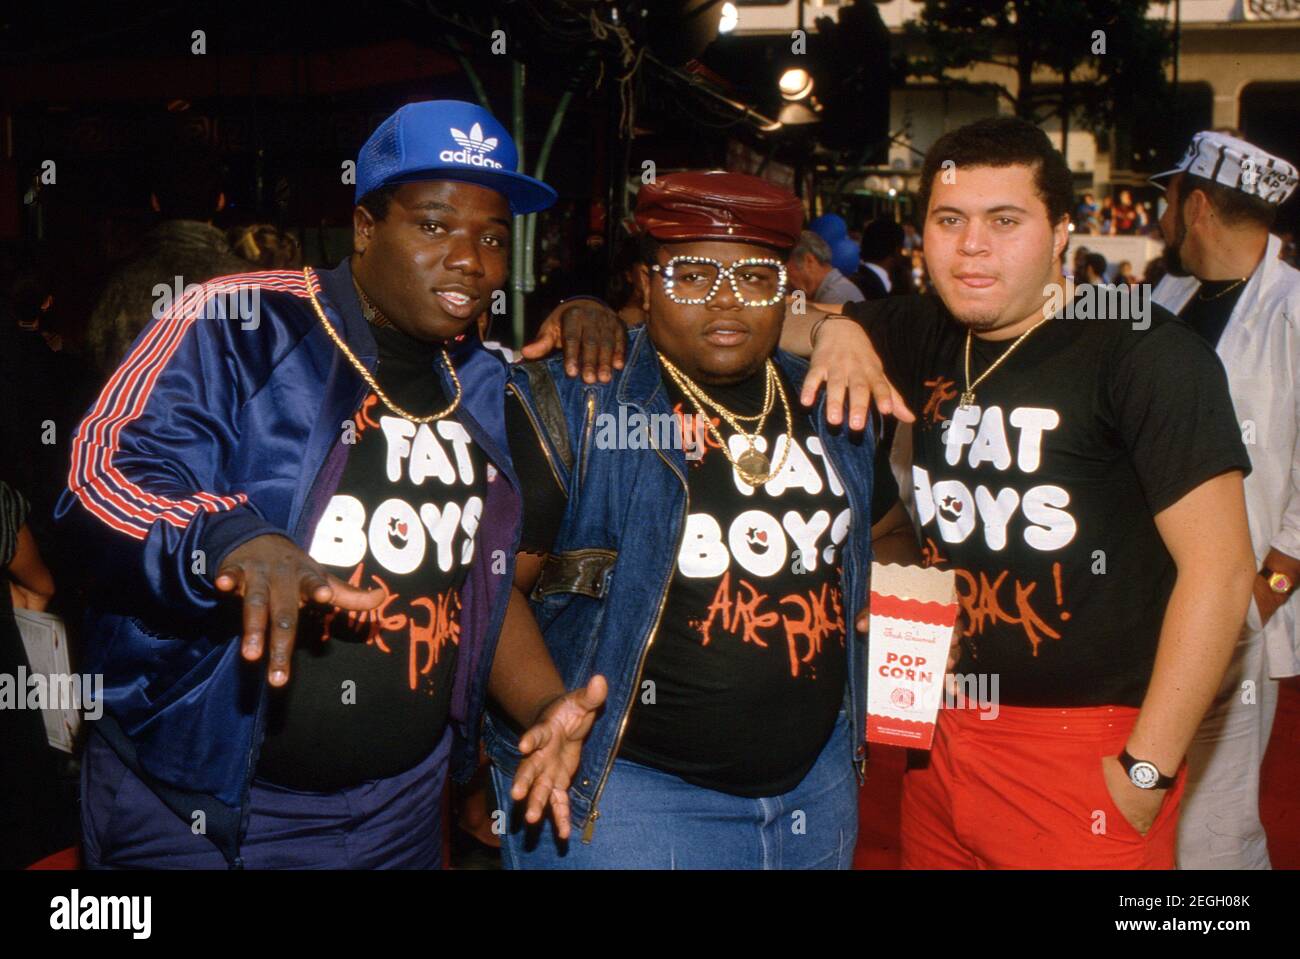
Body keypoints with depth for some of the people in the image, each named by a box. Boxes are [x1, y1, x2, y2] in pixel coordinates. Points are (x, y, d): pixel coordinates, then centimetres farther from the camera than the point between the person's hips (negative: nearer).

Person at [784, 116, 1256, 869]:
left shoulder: (1145, 353, -12)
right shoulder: (928, 337, 6)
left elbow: (1220, 569, -14)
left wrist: (1145, 771, -15)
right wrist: (835, 327, -7)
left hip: (1084, 749, -6)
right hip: (940, 733, 6)